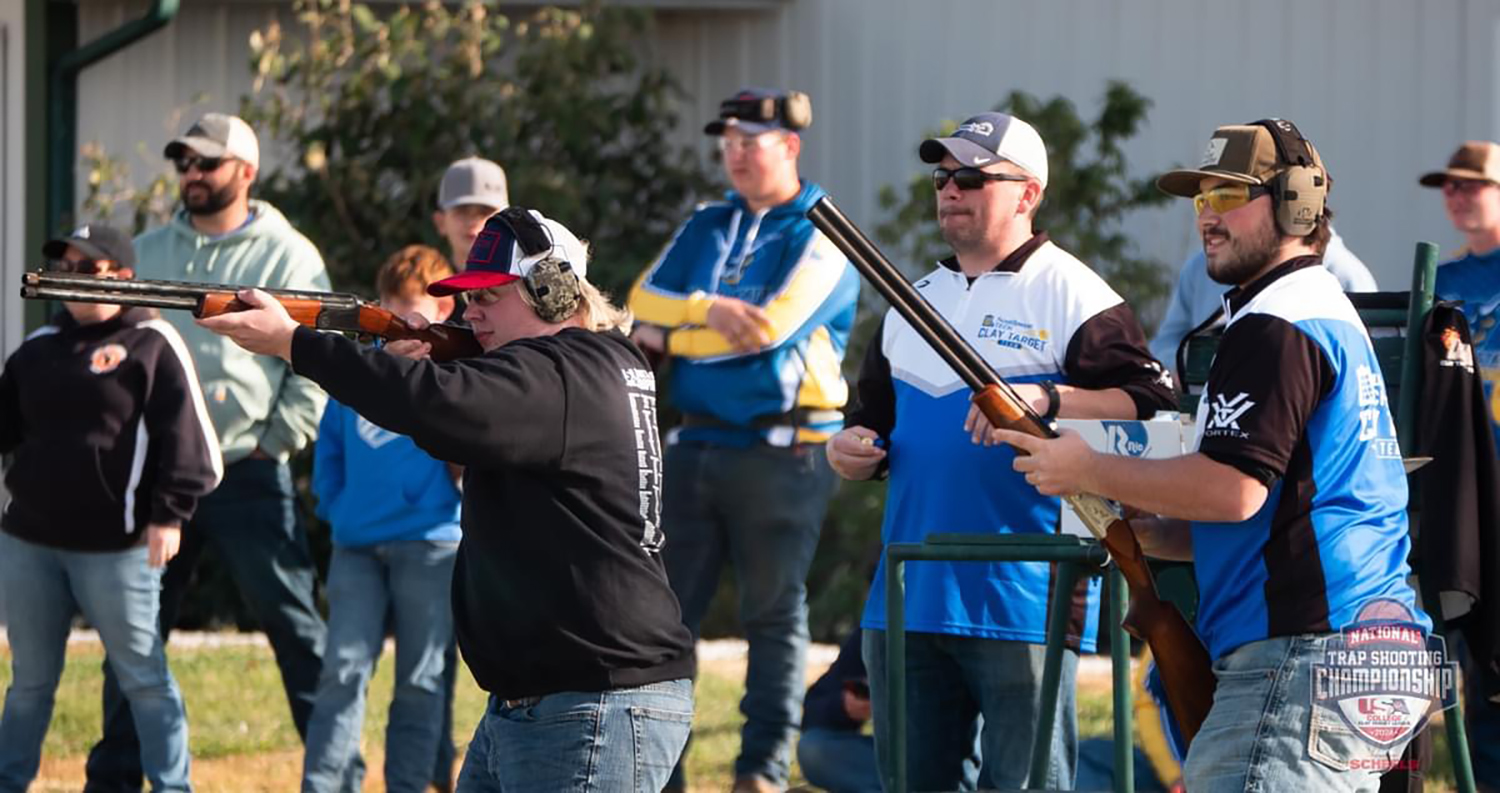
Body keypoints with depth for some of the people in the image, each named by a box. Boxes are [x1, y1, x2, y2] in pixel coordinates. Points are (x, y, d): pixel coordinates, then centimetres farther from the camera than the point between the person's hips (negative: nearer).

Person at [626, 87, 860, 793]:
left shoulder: (821, 234, -4)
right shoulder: (707, 228, 16)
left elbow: (771, 326, -17)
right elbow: (643, 301, 5)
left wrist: (670, 336, -6)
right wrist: (708, 309, -15)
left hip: (781, 454, -6)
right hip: (694, 444, 6)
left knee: (775, 614, -1)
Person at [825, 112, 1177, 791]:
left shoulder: (1072, 295, -3)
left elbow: (1150, 409, -12)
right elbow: (877, 417, 28)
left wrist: (1045, 400, -24)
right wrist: (854, 450, 5)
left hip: (1024, 602, -7)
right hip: (909, 601, 7)